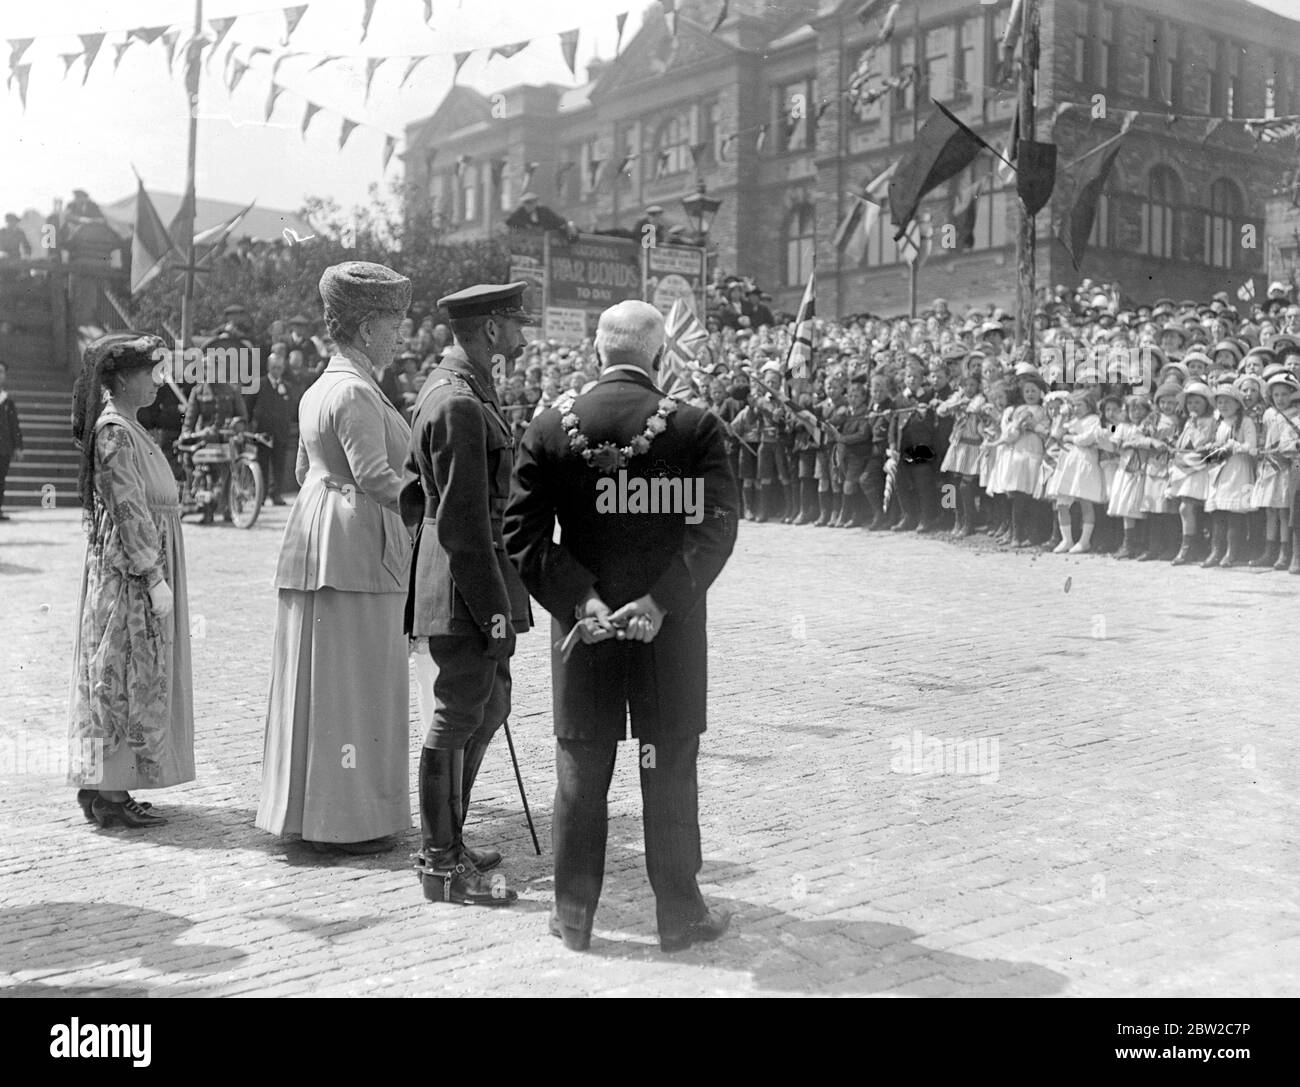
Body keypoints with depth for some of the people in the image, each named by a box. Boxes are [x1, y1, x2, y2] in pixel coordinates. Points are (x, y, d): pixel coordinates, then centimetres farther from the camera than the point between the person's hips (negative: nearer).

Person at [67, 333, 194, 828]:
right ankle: (109, 792, 0)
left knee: (113, 676, 12)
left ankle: (101, 786, 20)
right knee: (126, 675, -6)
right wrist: (154, 577, -20)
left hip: (133, 568, 10)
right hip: (129, 570, -10)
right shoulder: (114, 432, -15)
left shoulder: (126, 428, 15)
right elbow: (128, 511, -20)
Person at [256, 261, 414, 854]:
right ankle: (343, 820, 3)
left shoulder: (318, 389, 16)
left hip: (314, 539, 10)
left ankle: (311, 807, 23)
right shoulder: (356, 391, -15)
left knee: (320, 680, 14)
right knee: (353, 682, -4)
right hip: (356, 546, -10)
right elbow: (374, 477, -22)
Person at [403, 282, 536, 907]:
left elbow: (413, 496, 20)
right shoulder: (460, 405, -19)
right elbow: (463, 520, -22)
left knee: (490, 709, 19)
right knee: (456, 721, -1)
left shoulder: (442, 391, 15)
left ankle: (444, 841, 31)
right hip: (467, 587, -11)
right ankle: (441, 867, 11)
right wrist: (490, 605, -20)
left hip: (473, 591, 11)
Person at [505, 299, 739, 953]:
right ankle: (679, 915, 19)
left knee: (580, 774, 12)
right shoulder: (694, 427, -7)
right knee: (670, 772, 9)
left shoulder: (549, 427, -1)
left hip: (581, 623, 2)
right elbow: (714, 528, -16)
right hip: (670, 631, -1)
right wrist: (660, 601, -18)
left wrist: (581, 600, -12)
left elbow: (523, 534, -7)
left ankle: (574, 915, 22)